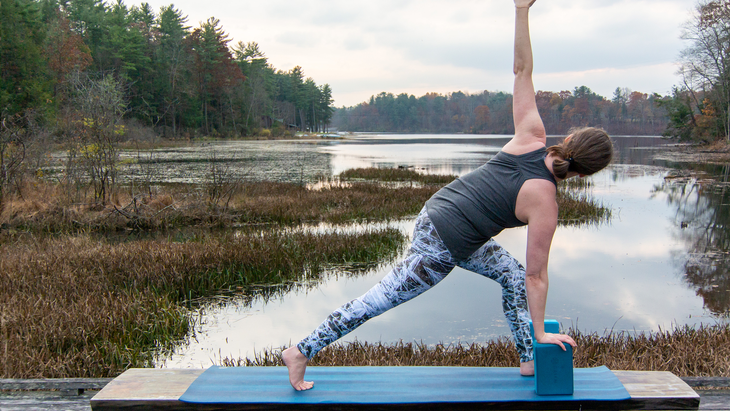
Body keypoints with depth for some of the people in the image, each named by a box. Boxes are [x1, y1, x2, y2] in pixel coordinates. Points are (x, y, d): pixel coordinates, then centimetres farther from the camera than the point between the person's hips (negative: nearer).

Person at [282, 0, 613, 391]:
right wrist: (541, 331, 1)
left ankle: (529, 359, 29)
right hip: (441, 247, -8)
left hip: (435, 210, 8)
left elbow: (521, 69, -3)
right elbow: (537, 275, -10)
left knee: (512, 275, 18)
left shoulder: (531, 139, -4)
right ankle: (301, 352, 15)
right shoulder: (545, 204, -18)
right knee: (377, 301, 4)